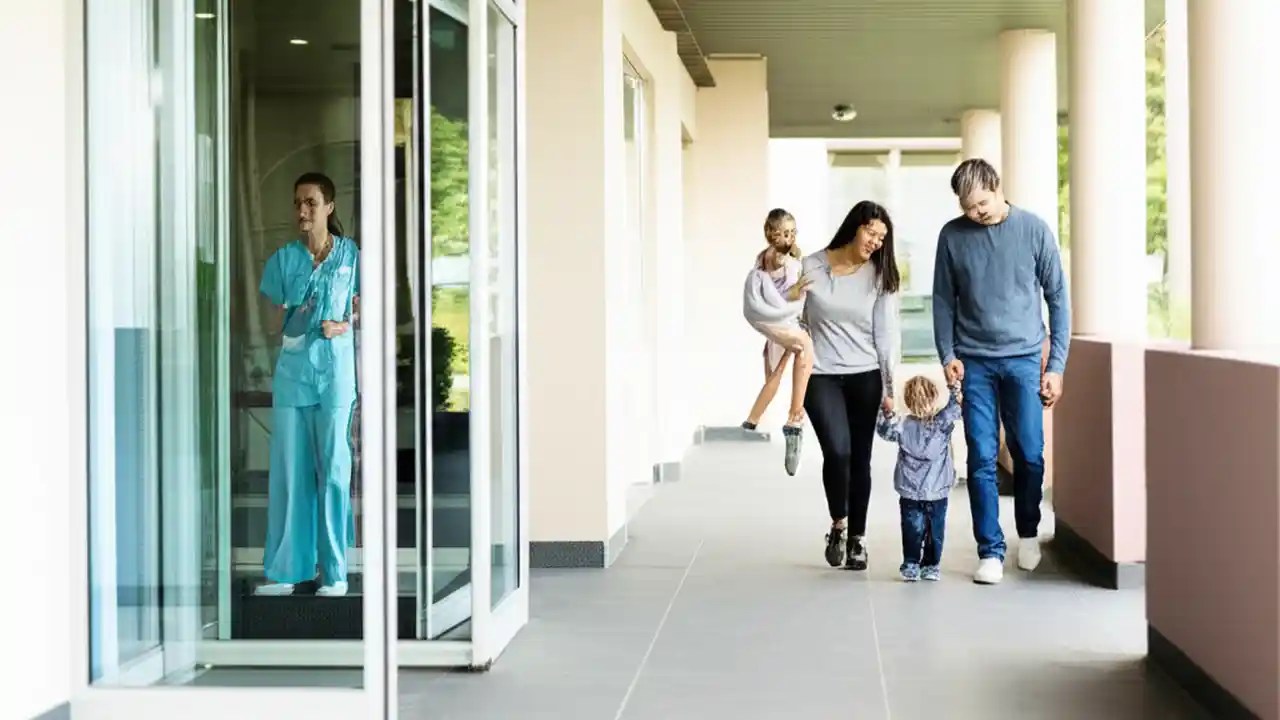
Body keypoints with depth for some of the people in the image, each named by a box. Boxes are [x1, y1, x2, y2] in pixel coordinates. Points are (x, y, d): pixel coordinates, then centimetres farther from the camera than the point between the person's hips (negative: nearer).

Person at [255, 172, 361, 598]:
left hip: (335, 371, -2)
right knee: (288, 470, 2)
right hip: (291, 371, 2)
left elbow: (361, 309, 9)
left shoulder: (351, 256, 2)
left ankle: (335, 572, 8)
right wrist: (288, 332, -7)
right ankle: (284, 571, 9)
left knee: (333, 470, 1)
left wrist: (342, 326, -9)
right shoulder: (283, 259, 6)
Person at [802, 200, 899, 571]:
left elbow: (883, 336, 2)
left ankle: (857, 538, 16)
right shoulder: (811, 267, -3)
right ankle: (838, 525, 5)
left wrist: (889, 387, 0)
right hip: (821, 376, -2)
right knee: (837, 451, -18)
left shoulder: (878, 276, 1)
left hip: (865, 377, 2)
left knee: (860, 459, 3)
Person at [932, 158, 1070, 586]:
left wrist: (1056, 365, -2)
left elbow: (1057, 299, 1)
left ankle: (1028, 532, 27)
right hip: (974, 362, 1)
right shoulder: (952, 236, 1)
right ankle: (990, 551, 7)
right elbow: (944, 301, 8)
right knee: (982, 459, -1)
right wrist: (947, 354, -5)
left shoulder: (1034, 230, -2)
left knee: (1029, 455, 3)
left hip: (1023, 359, -1)